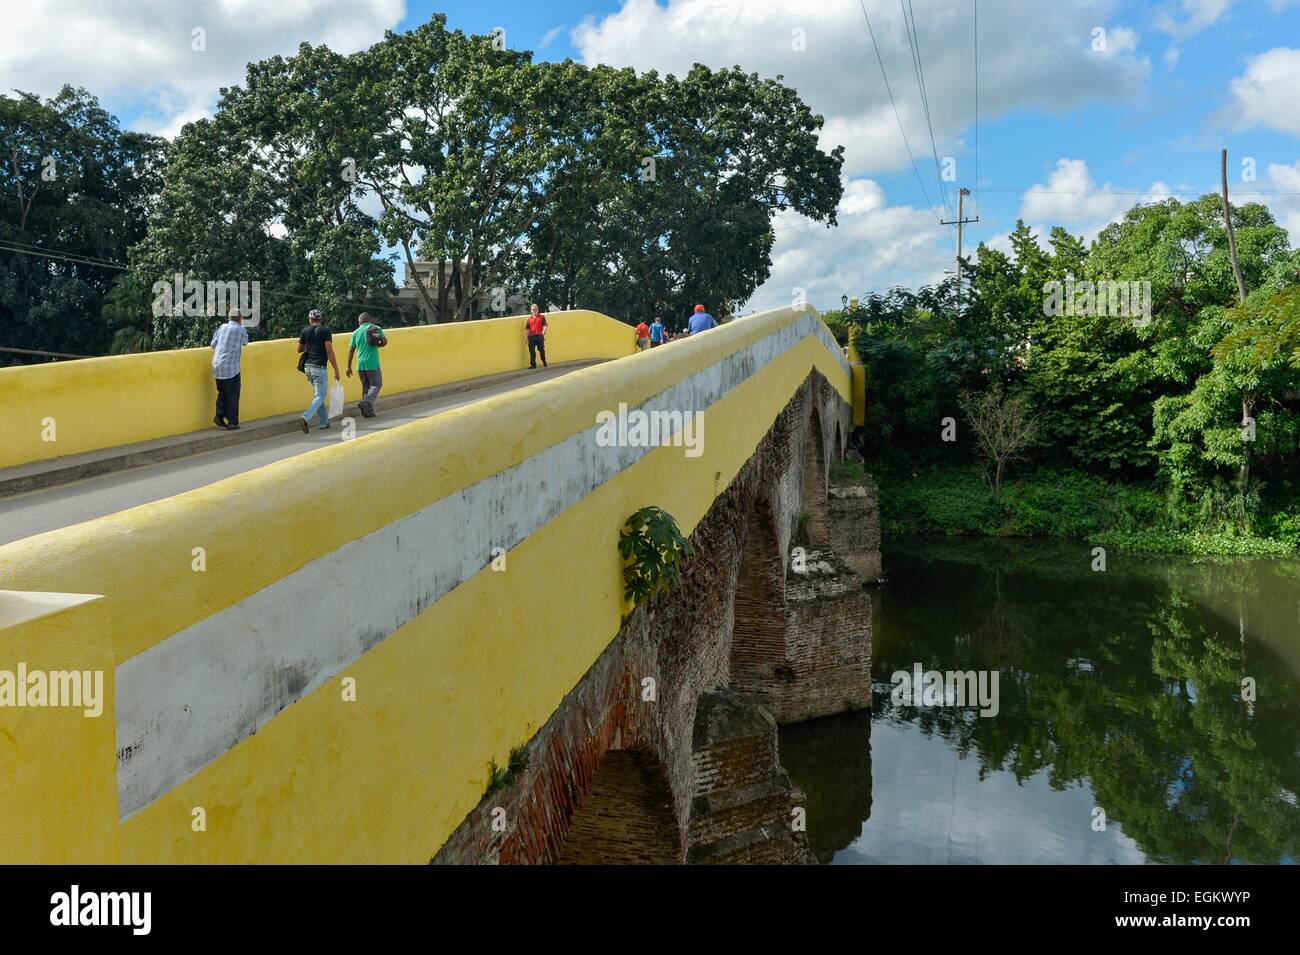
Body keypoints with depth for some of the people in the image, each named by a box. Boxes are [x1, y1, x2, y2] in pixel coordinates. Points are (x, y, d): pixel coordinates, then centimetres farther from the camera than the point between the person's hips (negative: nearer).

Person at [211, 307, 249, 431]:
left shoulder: (222, 327, 11)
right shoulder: (241, 330, -2)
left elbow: (213, 345, 10)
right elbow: (245, 343, 16)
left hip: (217, 366, 5)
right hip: (231, 367, -5)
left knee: (222, 393, 19)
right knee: (232, 395, 3)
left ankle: (219, 416, 6)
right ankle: (232, 423, 3)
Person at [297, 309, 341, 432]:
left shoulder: (305, 331, 7)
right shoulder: (325, 331, -7)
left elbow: (299, 350, 15)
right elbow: (329, 352, -12)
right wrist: (336, 370, -10)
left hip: (308, 367, 6)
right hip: (319, 367, -6)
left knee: (319, 394, 16)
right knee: (320, 396, -3)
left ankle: (324, 422, 17)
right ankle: (306, 417, -24)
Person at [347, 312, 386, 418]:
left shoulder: (356, 332, 6)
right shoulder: (377, 329, 0)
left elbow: (351, 350, 7)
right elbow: (384, 342, -3)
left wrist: (349, 367, 12)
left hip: (360, 365, 3)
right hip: (372, 363, -3)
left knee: (366, 386, 13)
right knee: (376, 384, 5)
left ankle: (369, 411, 9)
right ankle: (366, 402, -17)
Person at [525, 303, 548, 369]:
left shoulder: (542, 317, 6)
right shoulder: (529, 319, 8)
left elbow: (545, 326, 1)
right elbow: (527, 329, 7)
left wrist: (543, 332, -14)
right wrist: (526, 338, 3)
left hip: (539, 336, -1)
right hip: (531, 337, 1)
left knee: (541, 349, 5)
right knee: (532, 351, 1)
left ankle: (544, 363, 23)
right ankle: (533, 365, 7)